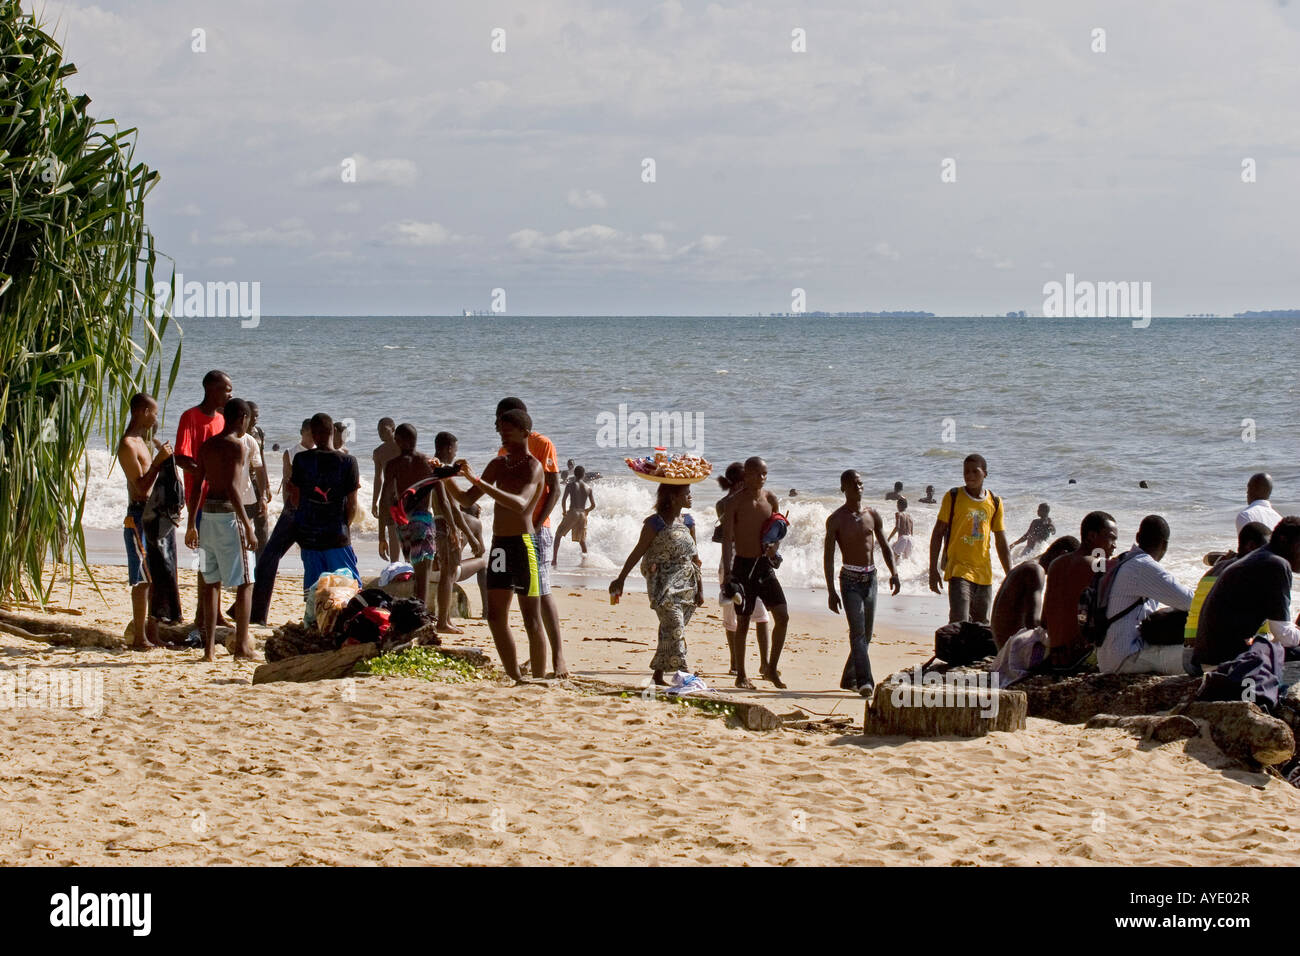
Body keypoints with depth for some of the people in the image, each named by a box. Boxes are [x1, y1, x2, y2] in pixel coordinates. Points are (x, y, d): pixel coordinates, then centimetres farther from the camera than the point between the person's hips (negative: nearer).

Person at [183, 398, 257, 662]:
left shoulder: (207, 445, 12)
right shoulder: (237, 446, -10)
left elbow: (196, 485, 12)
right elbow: (232, 487, -18)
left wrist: (192, 524, 17)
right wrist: (248, 527, -17)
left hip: (207, 512, 7)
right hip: (229, 514, -7)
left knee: (212, 582, 10)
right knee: (245, 583, 1)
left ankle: (209, 647, 8)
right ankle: (242, 645, -1)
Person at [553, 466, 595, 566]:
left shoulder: (570, 485, -3)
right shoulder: (588, 488, 7)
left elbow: (564, 500, -12)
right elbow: (593, 505, 6)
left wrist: (564, 512, 4)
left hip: (572, 513, -3)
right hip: (583, 515, 3)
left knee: (558, 535, 10)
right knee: (582, 540, 17)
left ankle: (554, 559, 1)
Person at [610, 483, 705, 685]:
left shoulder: (688, 522, 11)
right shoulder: (655, 523, -7)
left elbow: (694, 558, 15)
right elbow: (638, 552, -3)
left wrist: (700, 588, 12)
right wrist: (621, 579, -2)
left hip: (685, 584, 6)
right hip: (664, 584, -6)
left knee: (669, 630, 7)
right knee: (674, 628, -14)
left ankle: (658, 674, 15)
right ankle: (683, 673, -19)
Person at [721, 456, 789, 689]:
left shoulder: (770, 499, 5)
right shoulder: (736, 502, -8)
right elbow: (727, 538, -10)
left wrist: (773, 547, -6)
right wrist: (728, 571, -18)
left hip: (765, 565, 4)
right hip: (743, 565, -4)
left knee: (782, 617, -4)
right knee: (743, 621, 1)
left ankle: (771, 667, 10)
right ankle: (741, 676, 11)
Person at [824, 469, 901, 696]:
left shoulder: (872, 515, 10)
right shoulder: (836, 519, -3)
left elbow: (884, 546, 14)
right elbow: (828, 556, -4)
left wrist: (893, 573, -2)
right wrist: (831, 591, -11)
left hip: (870, 577, 5)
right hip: (850, 579, -5)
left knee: (866, 634, 8)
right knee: (858, 630, -17)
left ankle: (849, 679, 21)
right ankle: (864, 681, -26)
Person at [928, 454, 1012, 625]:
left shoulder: (995, 503, 8)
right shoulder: (953, 497, -1)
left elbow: (1001, 543, 13)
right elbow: (938, 533, 1)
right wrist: (933, 570, -5)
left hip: (984, 573, 4)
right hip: (959, 570, -4)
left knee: (982, 626, 9)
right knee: (958, 625, -18)